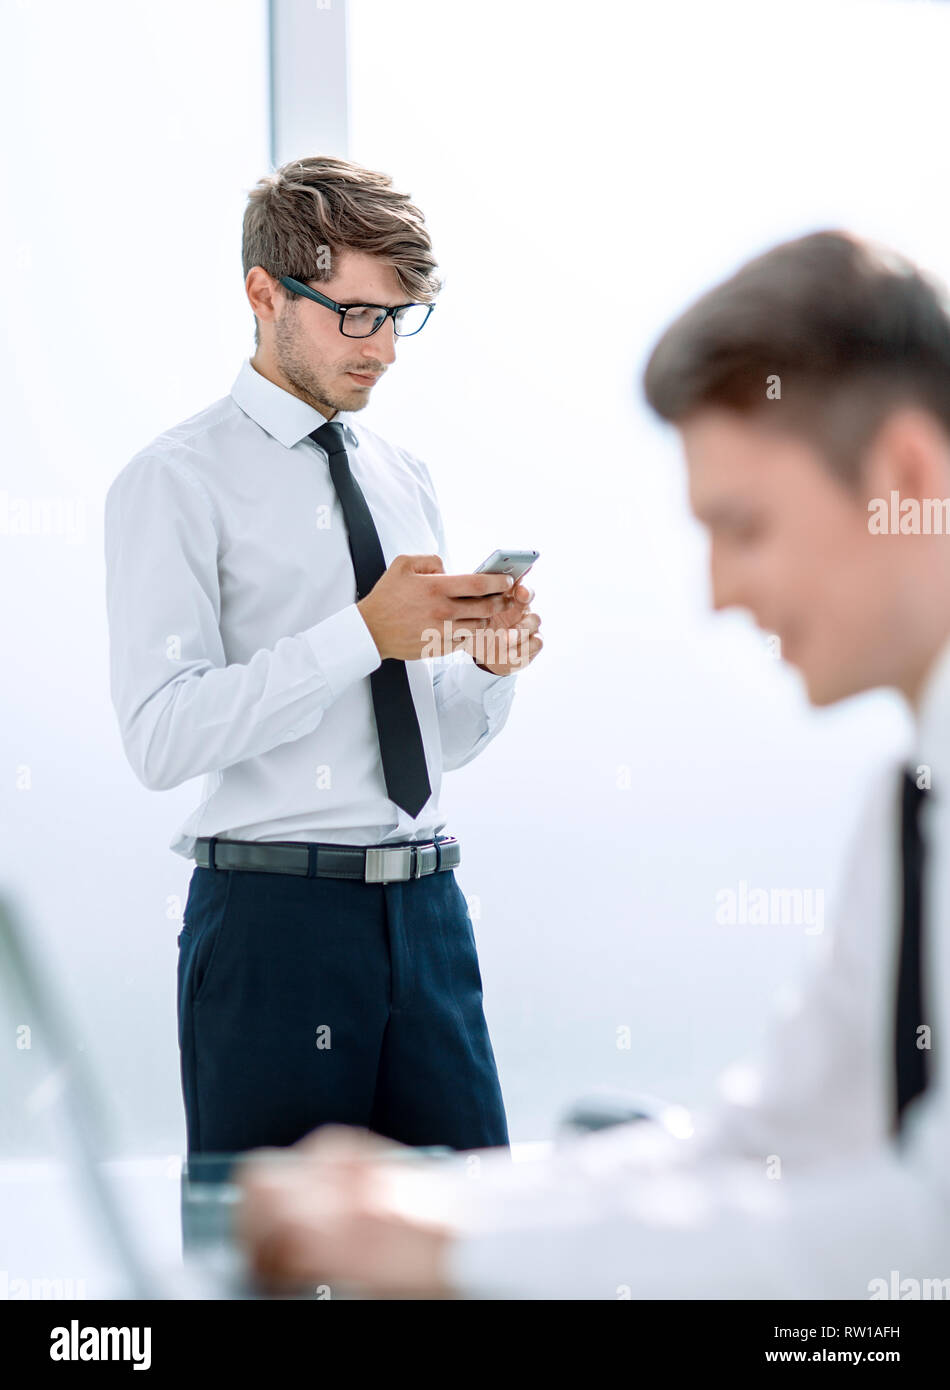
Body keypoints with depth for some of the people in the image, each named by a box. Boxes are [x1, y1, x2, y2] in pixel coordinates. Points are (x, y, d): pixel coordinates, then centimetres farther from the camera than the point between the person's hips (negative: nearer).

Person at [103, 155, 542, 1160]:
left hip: (424, 914, 6)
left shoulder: (405, 480, 16)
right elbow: (161, 736, -15)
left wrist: (493, 663, -2)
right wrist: (363, 633, -19)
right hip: (273, 917, -5)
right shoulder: (177, 481, -4)